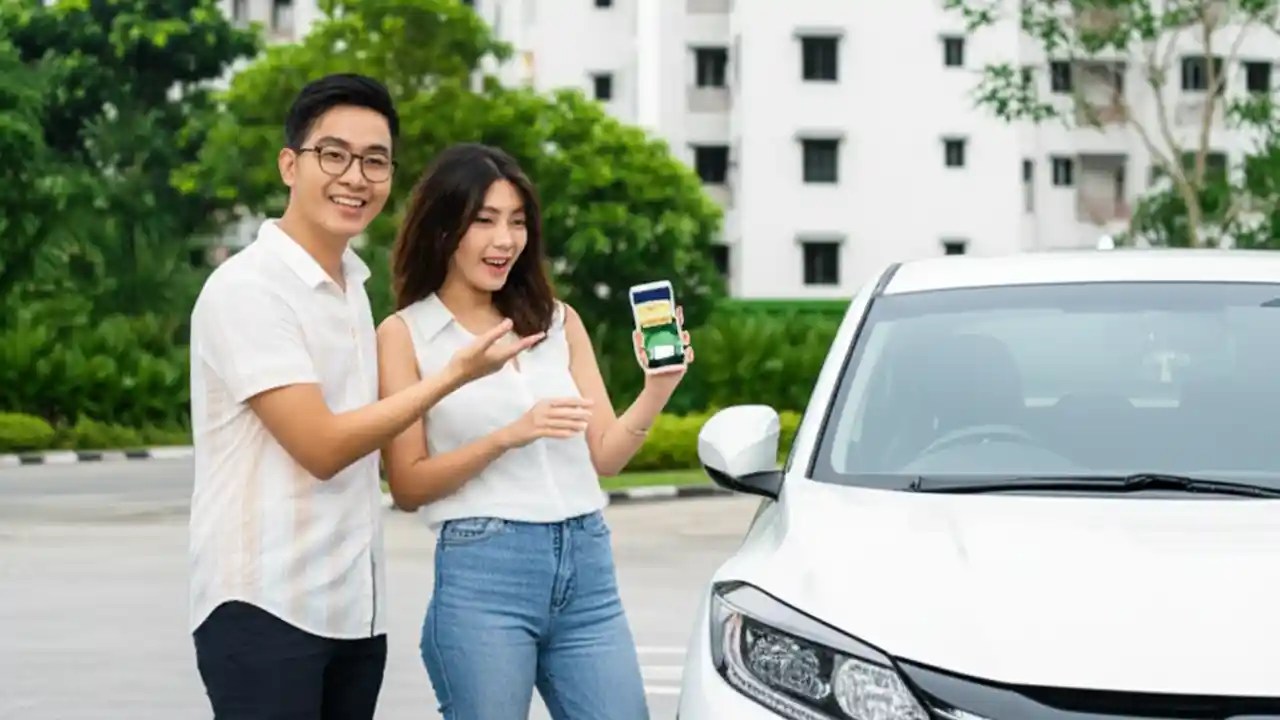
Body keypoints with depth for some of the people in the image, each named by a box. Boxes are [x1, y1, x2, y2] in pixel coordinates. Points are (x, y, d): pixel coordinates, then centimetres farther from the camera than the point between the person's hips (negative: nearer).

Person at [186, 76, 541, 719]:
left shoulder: (353, 284, 13)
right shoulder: (246, 289, -12)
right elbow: (320, 446, -17)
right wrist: (456, 373, -13)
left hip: (354, 607, 8)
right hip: (265, 604, -8)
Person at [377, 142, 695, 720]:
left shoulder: (558, 322, 13)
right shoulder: (404, 334, 1)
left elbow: (604, 457, 10)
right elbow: (407, 486, -4)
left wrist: (658, 388, -6)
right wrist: (508, 436, -16)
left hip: (587, 567, 4)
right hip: (481, 573, -4)